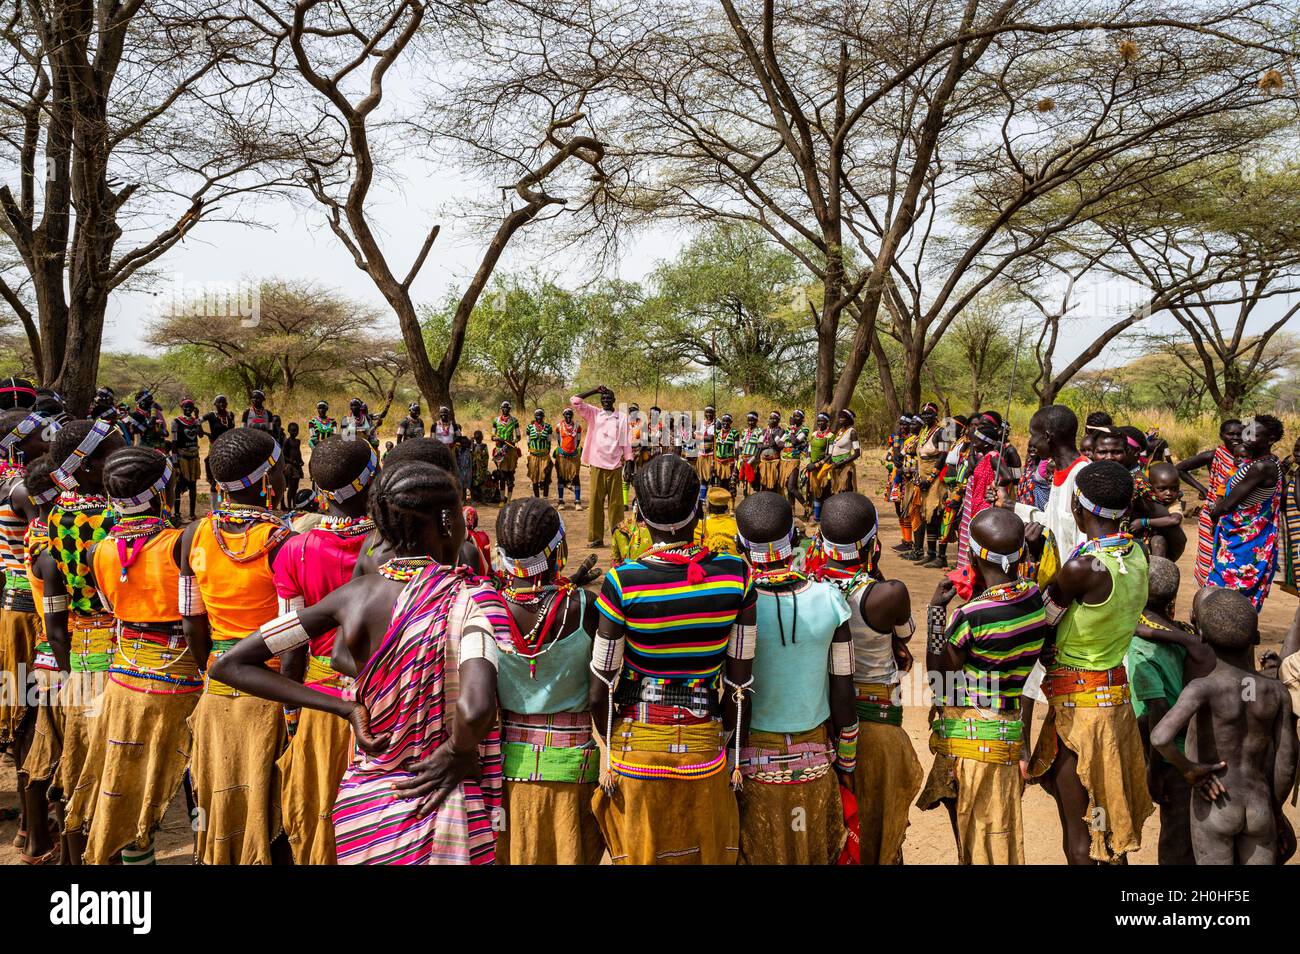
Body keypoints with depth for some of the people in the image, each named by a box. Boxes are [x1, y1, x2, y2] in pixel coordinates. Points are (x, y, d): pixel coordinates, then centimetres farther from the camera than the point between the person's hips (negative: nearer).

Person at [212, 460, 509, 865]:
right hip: (445, 812, -4)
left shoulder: (351, 595, -5)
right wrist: (461, 752, -14)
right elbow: (475, 707, -36)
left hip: (363, 801, 5)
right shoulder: (470, 597, -18)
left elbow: (230, 664, 0)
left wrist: (345, 708, -4)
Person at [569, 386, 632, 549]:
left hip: (615, 465, -1)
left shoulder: (622, 417, 7)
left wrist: (628, 464, -1)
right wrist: (594, 390, 1)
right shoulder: (593, 414, 9)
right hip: (597, 465, 1)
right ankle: (595, 537, 6)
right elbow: (574, 401, 0)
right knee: (596, 501, 1)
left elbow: (626, 442, 5)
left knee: (616, 502, 2)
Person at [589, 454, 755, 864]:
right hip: (704, 753, 2)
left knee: (640, 855, 18)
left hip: (636, 750, -1)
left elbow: (600, 694, -8)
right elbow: (739, 682, -3)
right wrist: (721, 737, 12)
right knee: (706, 854, 21)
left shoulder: (622, 583, -16)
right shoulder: (735, 575, -10)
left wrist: (614, 747, 9)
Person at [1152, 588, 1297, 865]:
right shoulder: (1277, 692, -4)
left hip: (1215, 808, -3)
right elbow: (1286, 765, 1)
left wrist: (1188, 769, -14)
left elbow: (1160, 737, -33)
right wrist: (1275, 810, 17)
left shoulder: (1203, 688, -17)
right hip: (1260, 808, 3)